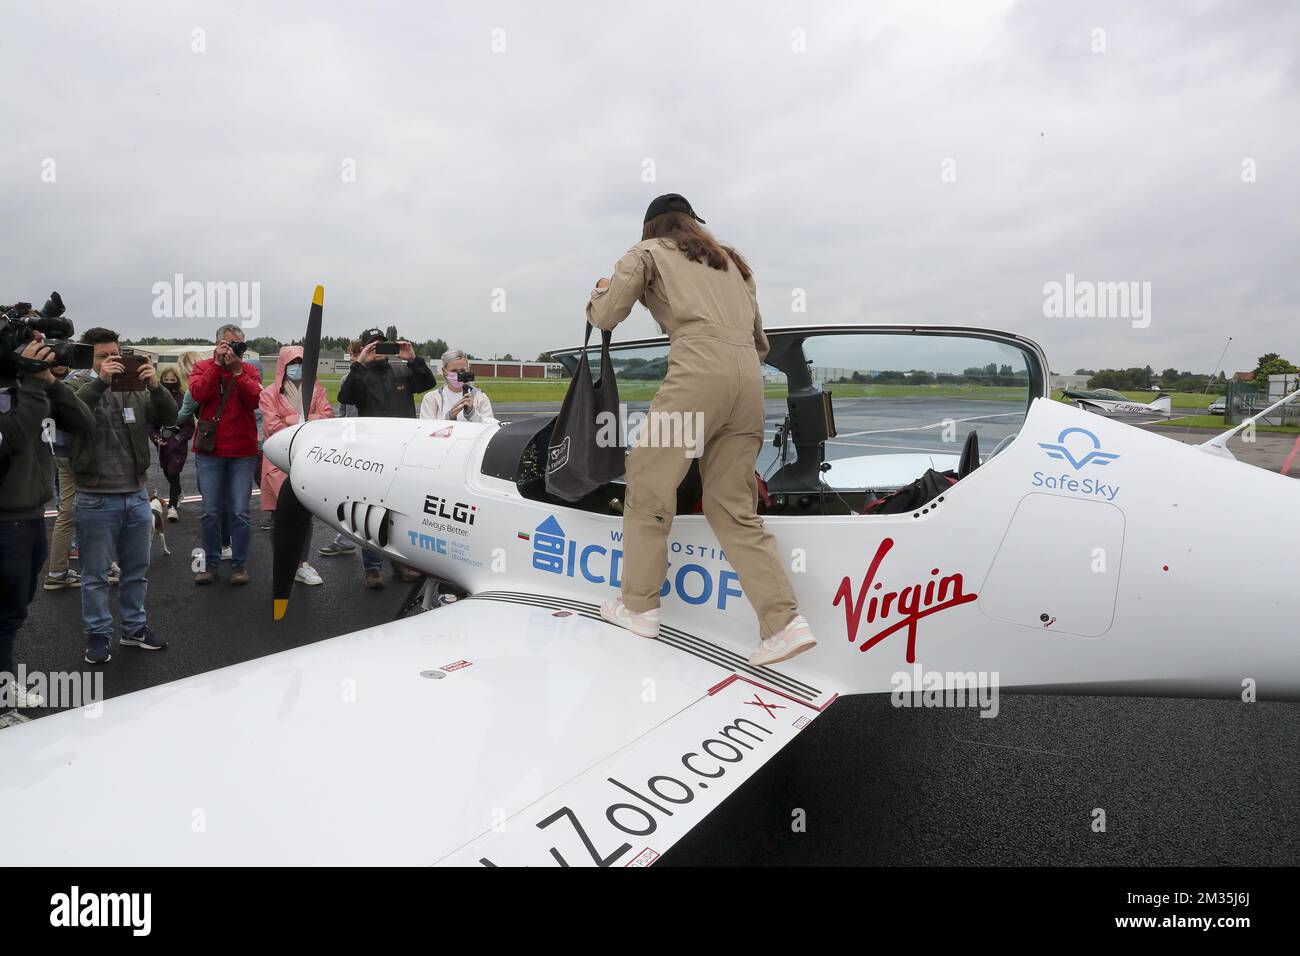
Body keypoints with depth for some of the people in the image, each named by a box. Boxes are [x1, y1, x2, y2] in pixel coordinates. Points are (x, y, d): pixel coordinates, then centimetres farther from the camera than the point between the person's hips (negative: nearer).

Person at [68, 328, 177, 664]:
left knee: (137, 570, 15)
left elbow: (169, 417, -4)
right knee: (96, 574, 7)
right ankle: (98, 634, 19)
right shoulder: (80, 392, -3)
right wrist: (100, 382, -33)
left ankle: (135, 627, 29)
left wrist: (156, 386, -22)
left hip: (137, 496, 4)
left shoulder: (136, 392, 6)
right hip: (96, 500, -4)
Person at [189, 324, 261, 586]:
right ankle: (211, 563, 17)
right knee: (211, 512, 5)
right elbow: (198, 393, -13)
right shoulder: (203, 367, 6)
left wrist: (237, 370, -14)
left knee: (240, 512, 1)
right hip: (209, 451, 1)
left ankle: (239, 564, 10)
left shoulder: (249, 370, 6)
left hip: (242, 452, 0)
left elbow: (255, 399, -11)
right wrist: (218, 364, -12)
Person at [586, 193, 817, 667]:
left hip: (700, 370, -6)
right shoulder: (730, 259, 33)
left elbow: (605, 317, 9)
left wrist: (602, 290, 29)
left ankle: (639, 606, 16)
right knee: (733, 508, 8)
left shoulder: (648, 251, 16)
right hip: (749, 378, 6)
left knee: (649, 484, 8)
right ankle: (786, 622, 0)